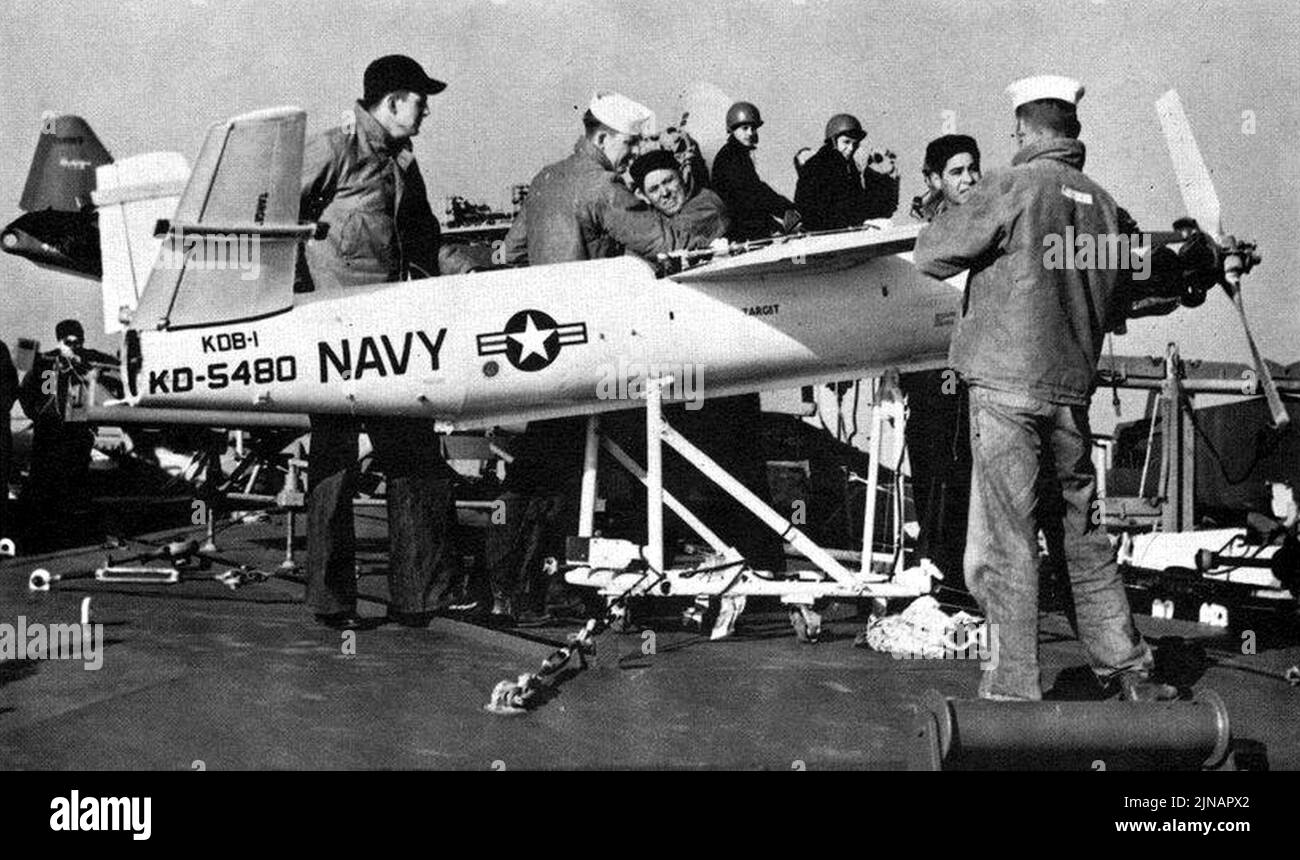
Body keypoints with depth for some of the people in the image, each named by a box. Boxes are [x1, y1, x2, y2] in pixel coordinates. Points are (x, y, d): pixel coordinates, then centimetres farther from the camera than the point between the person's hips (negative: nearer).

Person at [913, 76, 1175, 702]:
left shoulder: (1012, 187, -7)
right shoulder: (1104, 205, 10)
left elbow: (931, 255, -6)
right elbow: (1115, 299, 17)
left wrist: (951, 219, 13)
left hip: (1006, 384, -5)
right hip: (1073, 386, 6)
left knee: (1007, 536, 0)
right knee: (1082, 533, 16)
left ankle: (1015, 684, 4)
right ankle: (1126, 669, 22)